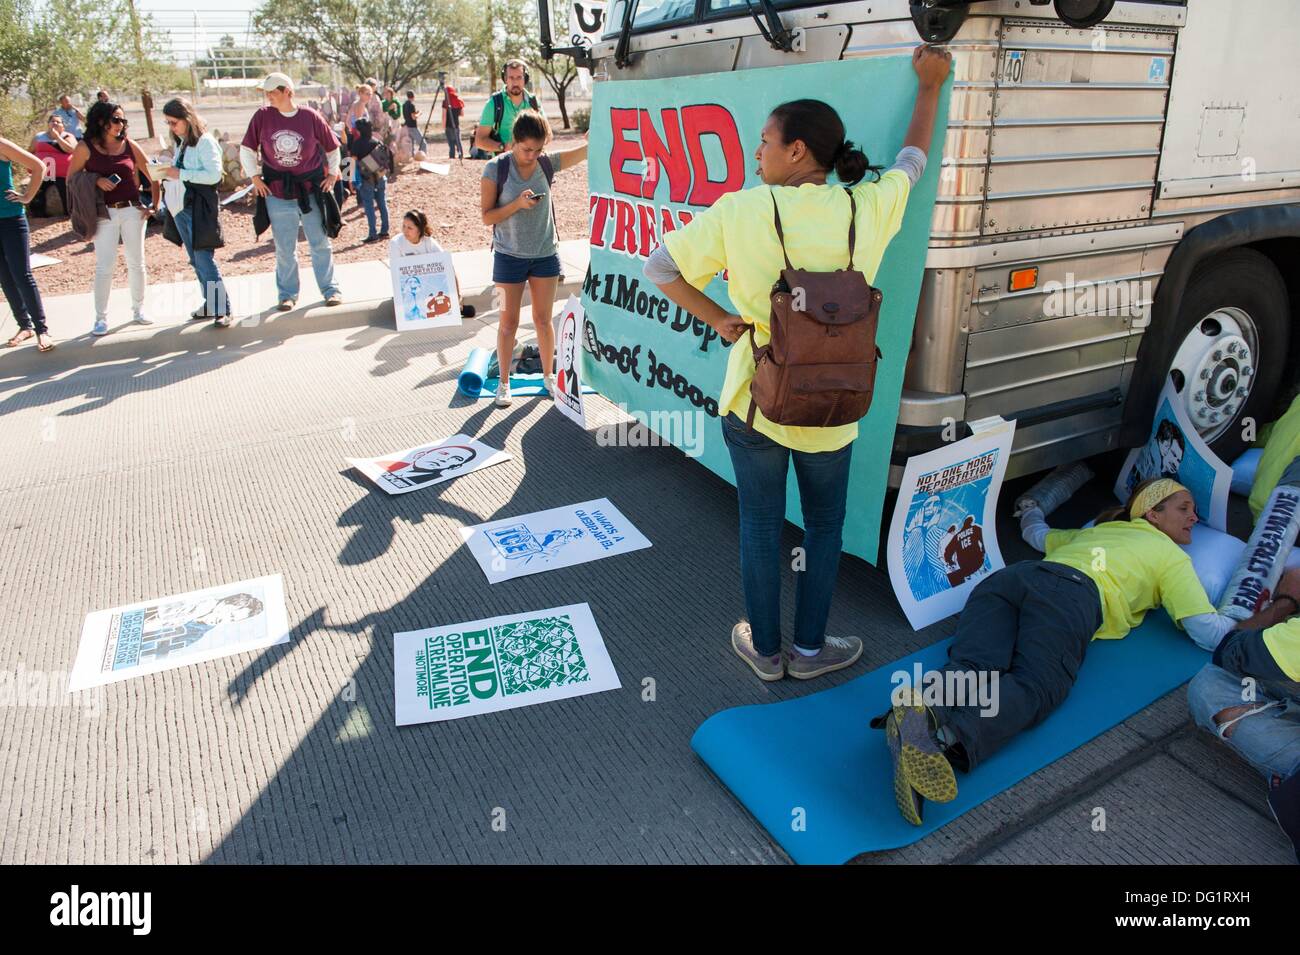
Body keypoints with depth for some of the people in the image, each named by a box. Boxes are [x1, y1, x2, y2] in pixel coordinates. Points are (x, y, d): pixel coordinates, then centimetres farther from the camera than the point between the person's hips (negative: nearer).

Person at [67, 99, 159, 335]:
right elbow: (71, 179, 2)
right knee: (105, 265, -4)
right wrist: (96, 180, -14)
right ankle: (101, 318, 3)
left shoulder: (129, 145, 4)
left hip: (132, 211, 2)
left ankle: (138, 310, 22)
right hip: (104, 214, -2)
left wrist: (155, 205, 5)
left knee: (136, 262, 7)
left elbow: (153, 175, 10)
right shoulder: (86, 147, -2)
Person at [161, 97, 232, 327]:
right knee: (195, 260, 11)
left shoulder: (205, 141, -10)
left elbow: (214, 175, -19)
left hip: (200, 207, -8)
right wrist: (168, 172, 1)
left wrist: (181, 174, -18)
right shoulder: (179, 142, 14)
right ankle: (210, 303, 19)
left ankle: (223, 310, -8)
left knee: (204, 259, -11)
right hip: (181, 207, 8)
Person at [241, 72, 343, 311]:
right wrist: (254, 177, 3)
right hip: (277, 193, 1)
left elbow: (332, 147, 9)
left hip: (311, 191, -1)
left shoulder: (311, 117, -5)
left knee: (320, 244, 7)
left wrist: (332, 174, 6)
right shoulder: (263, 116, -2)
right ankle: (287, 294, 17)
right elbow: (247, 150, 7)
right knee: (284, 249, 7)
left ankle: (330, 289, 18)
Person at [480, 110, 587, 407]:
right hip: (509, 256, -2)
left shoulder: (548, 163, -3)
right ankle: (504, 382, 20)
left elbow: (587, 149, -9)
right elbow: (487, 216, -10)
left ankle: (548, 375, 27)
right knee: (509, 322, 6)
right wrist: (517, 204, -24)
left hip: (545, 254, 2)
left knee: (543, 319, 11)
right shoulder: (496, 168, -11)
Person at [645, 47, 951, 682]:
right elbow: (912, 158, 14)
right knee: (825, 527, 21)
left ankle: (764, 650, 32)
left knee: (760, 526, 16)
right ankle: (809, 649, 33)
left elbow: (659, 266, -8)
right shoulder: (868, 208, -7)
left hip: (753, 399, -1)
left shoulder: (741, 211, -13)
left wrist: (719, 319, 0)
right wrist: (929, 87, 29)